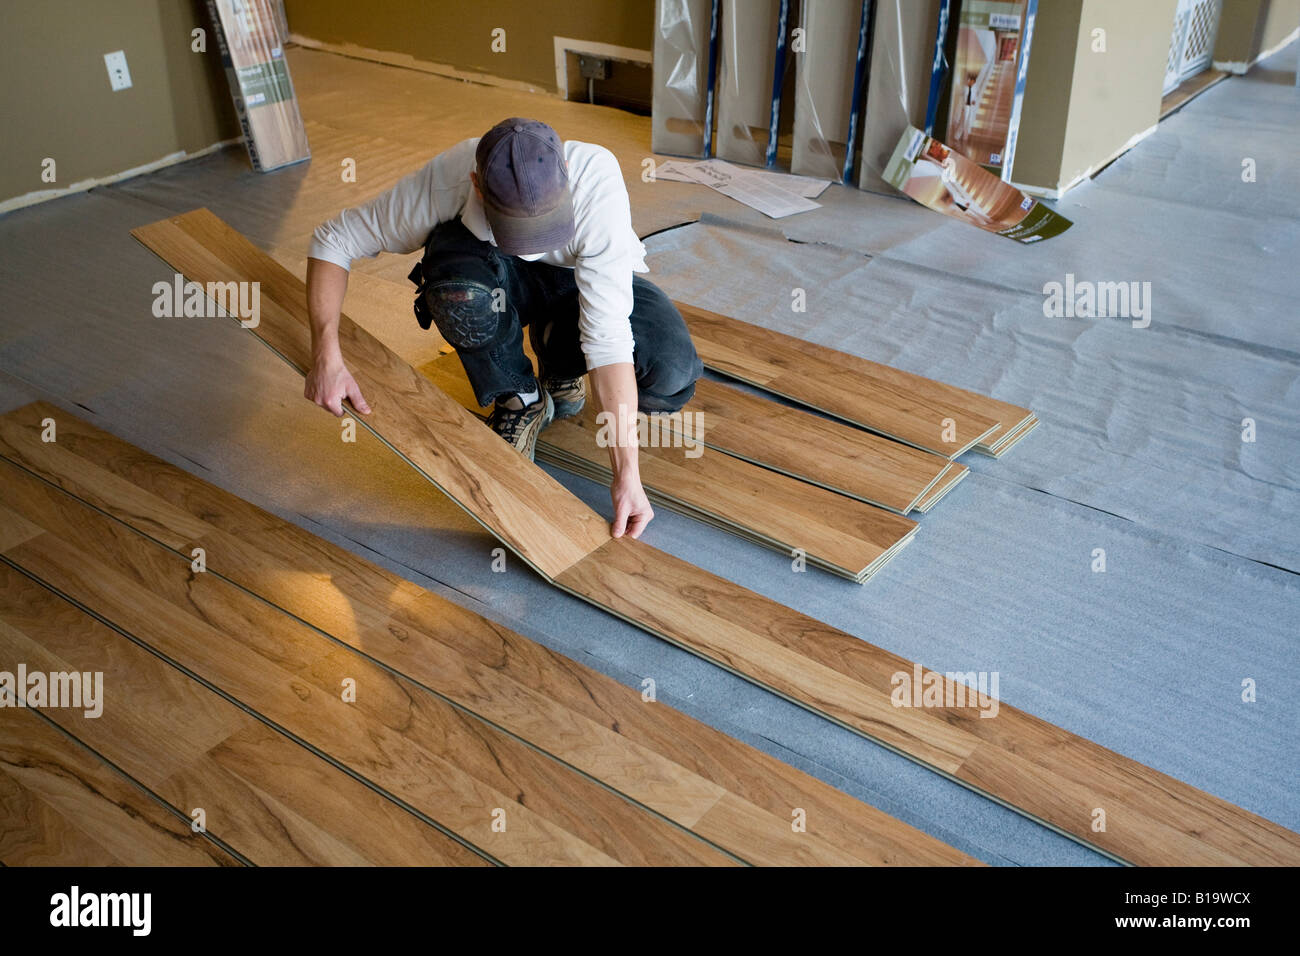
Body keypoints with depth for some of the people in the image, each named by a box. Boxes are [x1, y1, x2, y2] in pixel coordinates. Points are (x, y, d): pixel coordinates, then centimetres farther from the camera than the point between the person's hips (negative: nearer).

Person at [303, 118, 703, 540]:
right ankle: (520, 399, -8)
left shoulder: (596, 179, -38)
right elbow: (333, 240, -19)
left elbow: (608, 335, -39)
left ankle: (559, 361, 3)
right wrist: (327, 358, -30)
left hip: (590, 280, 0)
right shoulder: (444, 181, -34)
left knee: (671, 373, -30)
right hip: (506, 280, 0)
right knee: (458, 284, -38)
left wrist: (627, 474, -41)